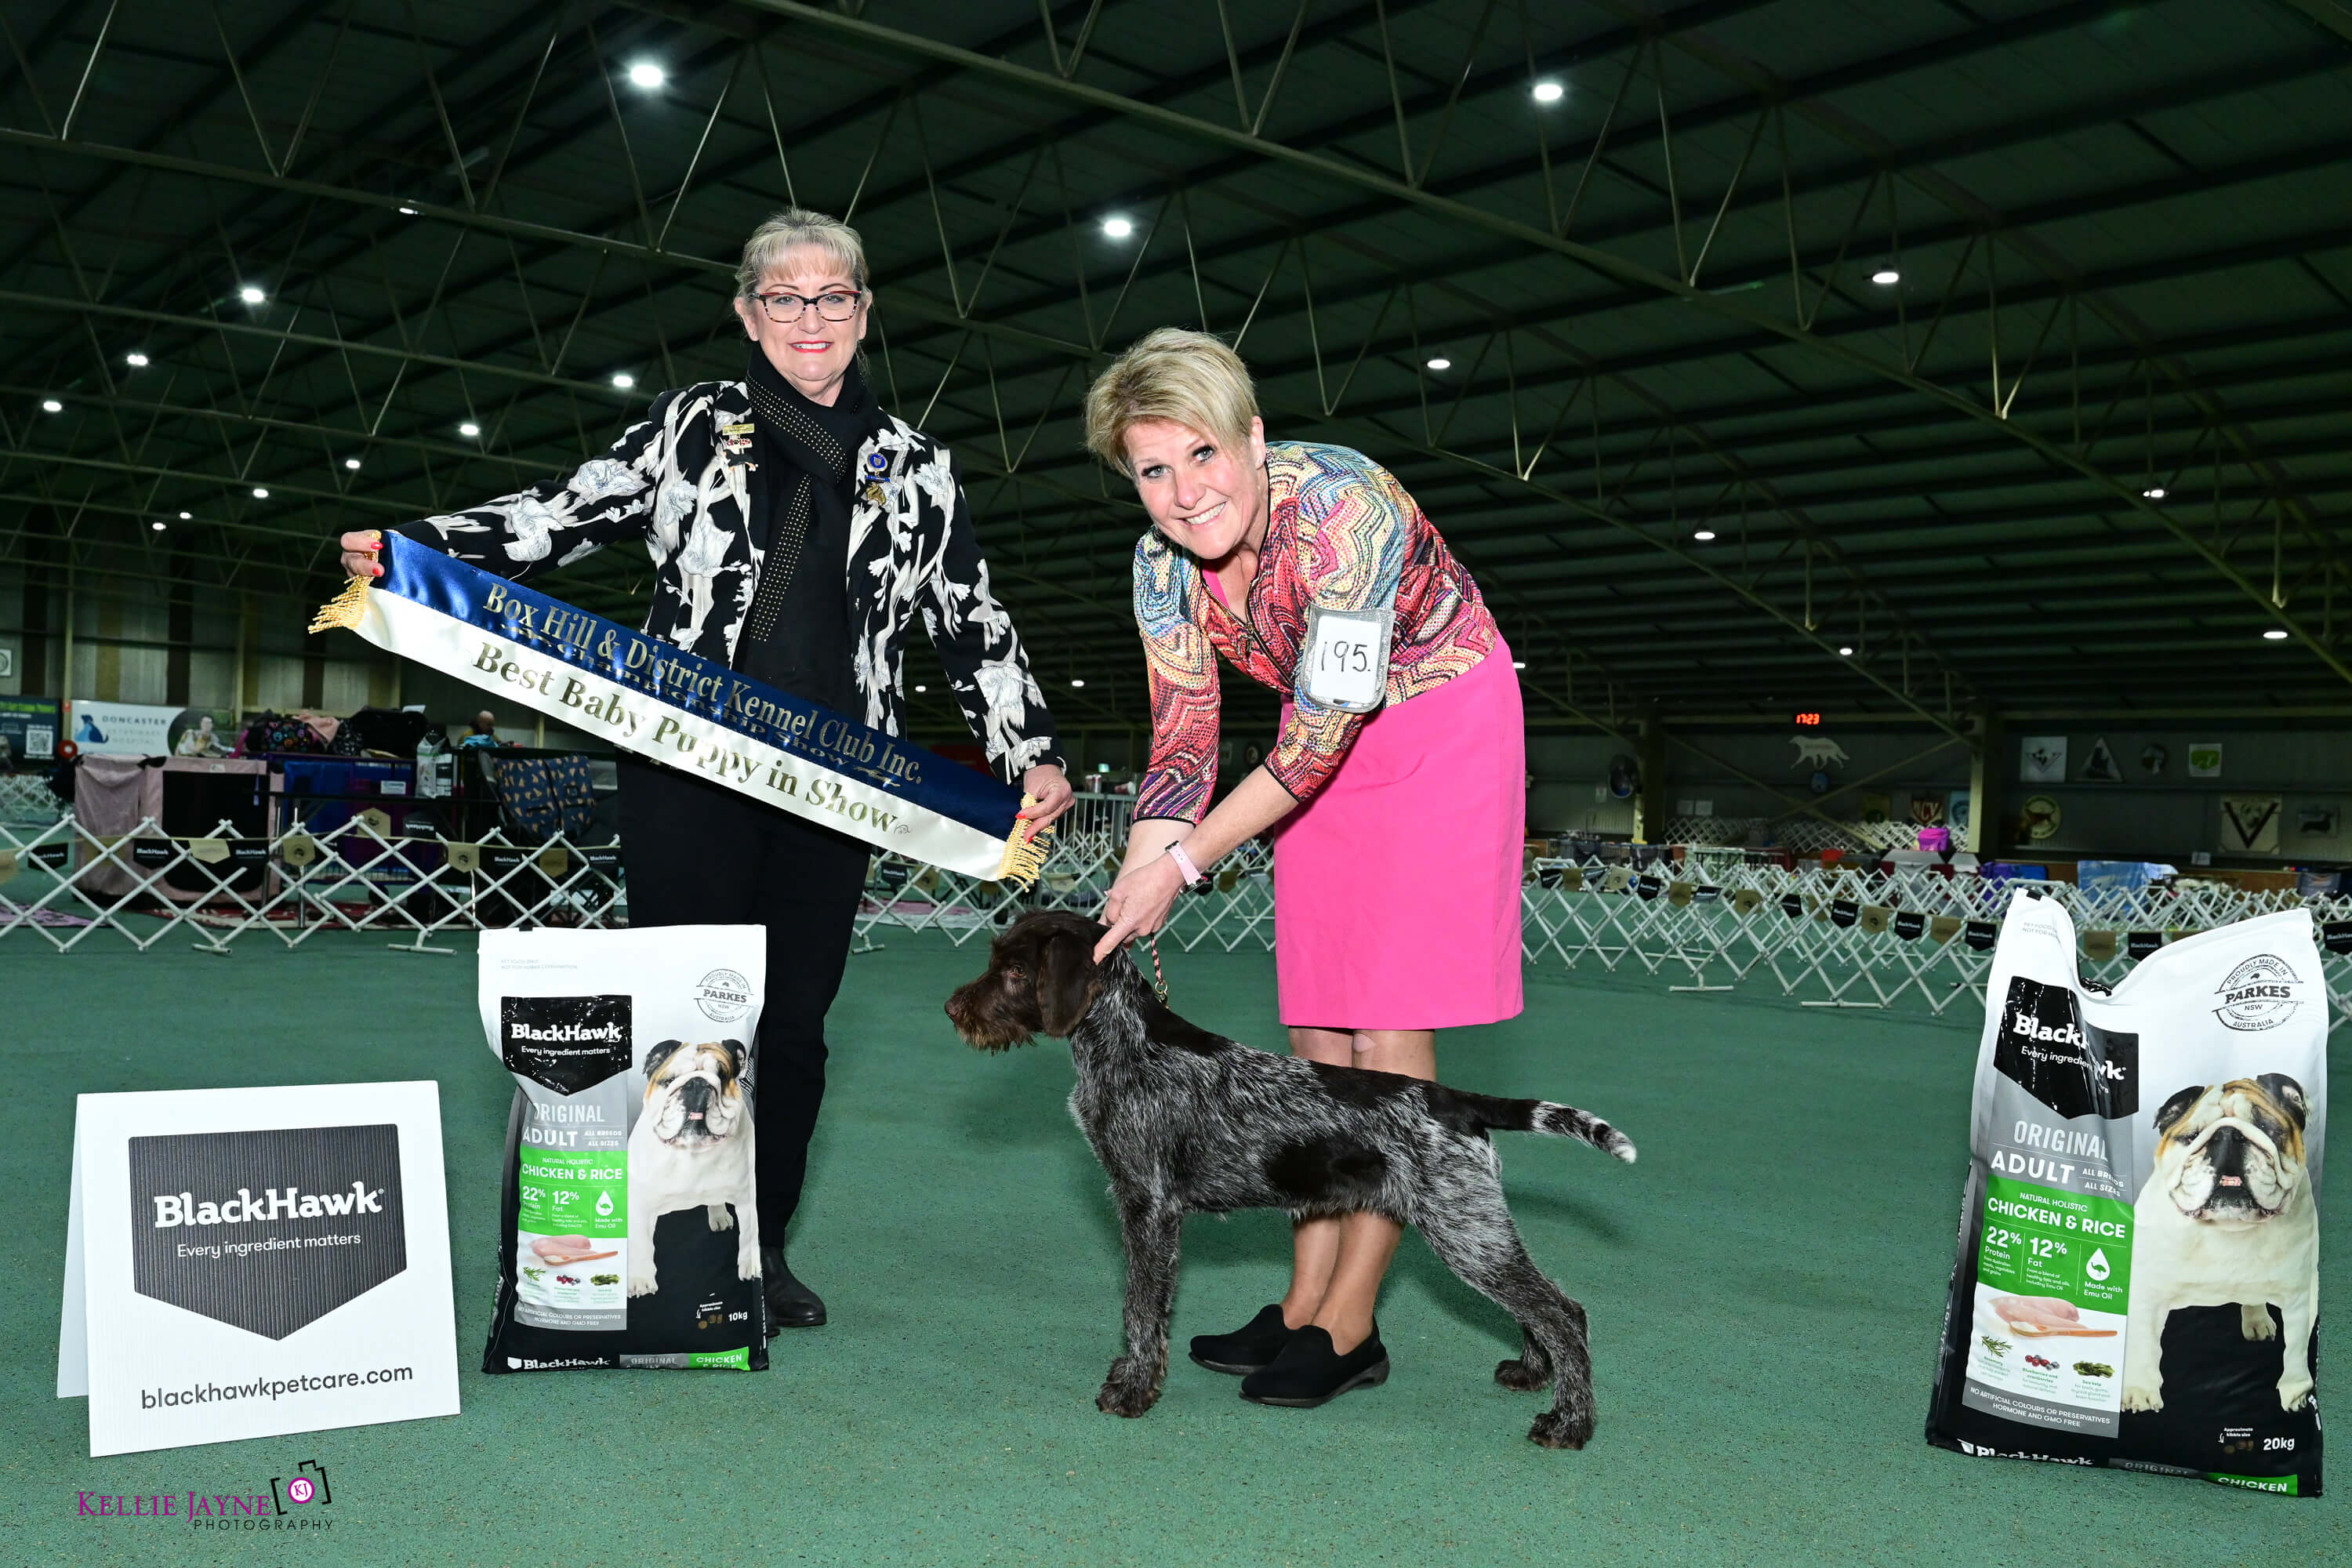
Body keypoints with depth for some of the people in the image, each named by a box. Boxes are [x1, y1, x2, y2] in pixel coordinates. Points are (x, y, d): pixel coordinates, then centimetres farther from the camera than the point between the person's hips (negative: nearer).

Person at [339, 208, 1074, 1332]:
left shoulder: (914, 468, 11)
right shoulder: (692, 427, 8)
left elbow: (972, 623, 12)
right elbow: (565, 514, 4)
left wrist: (1031, 754, 3)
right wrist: (413, 549, -10)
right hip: (687, 768, -2)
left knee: (796, 1019, 7)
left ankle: (762, 1249, 21)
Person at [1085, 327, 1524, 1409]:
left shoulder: (1344, 507, -31)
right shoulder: (1164, 564, -12)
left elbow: (1320, 733, -29)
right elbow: (1183, 748, -8)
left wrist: (1182, 864, -28)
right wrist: (1126, 913, -19)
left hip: (1444, 724, -6)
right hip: (1327, 743, 6)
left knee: (1390, 1030, -9)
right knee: (1319, 1033, 5)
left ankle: (1350, 1323, 0)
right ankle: (1304, 1304, 13)